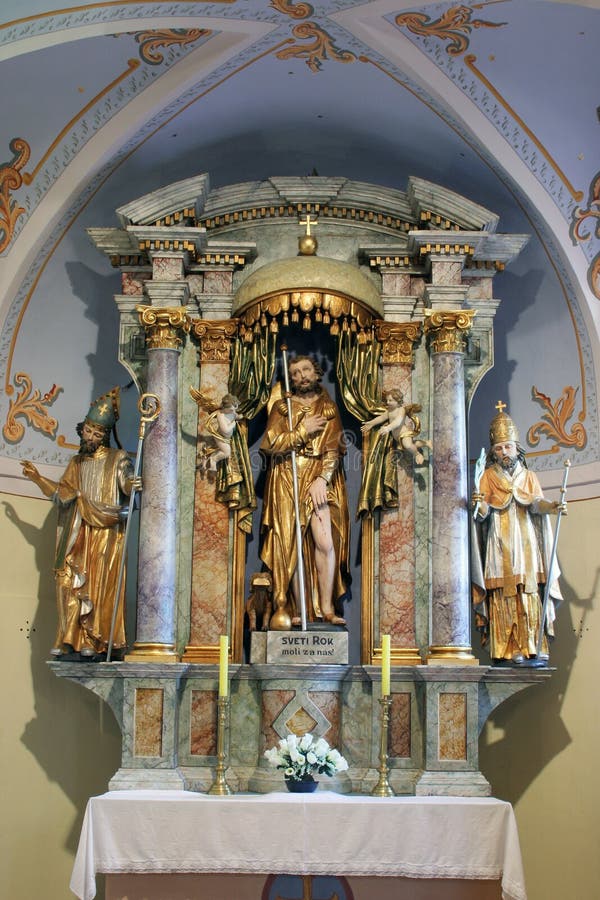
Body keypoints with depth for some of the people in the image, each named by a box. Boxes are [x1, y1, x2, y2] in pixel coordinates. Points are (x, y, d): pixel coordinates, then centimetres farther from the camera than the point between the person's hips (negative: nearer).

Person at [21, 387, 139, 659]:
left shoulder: (117, 458, 4)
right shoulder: (77, 462, 18)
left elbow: (126, 482, -10)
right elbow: (62, 492, 22)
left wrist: (131, 484, -33)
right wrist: (38, 477, 19)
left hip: (105, 534, -4)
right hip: (77, 535, 5)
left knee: (99, 584, -9)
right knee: (72, 584, -4)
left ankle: (94, 643, -8)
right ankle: (71, 642, -4)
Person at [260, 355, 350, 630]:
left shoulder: (328, 408, 12)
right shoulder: (281, 407, 11)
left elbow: (333, 449, 1)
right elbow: (271, 445, -3)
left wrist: (322, 479, -13)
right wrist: (303, 431, -8)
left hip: (320, 480, 0)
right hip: (287, 481, 0)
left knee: (325, 542, -13)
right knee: (293, 545, -3)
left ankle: (327, 607, -6)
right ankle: (297, 610, 0)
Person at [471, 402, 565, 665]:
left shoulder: (529, 477, 16)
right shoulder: (487, 477, 10)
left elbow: (536, 504, -2)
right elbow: (482, 515, -1)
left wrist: (550, 506, -23)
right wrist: (480, 504, -24)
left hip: (526, 544, 2)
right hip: (500, 547, -2)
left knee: (530, 598, -7)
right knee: (503, 599, -10)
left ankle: (533, 651, -7)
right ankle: (507, 653, -11)